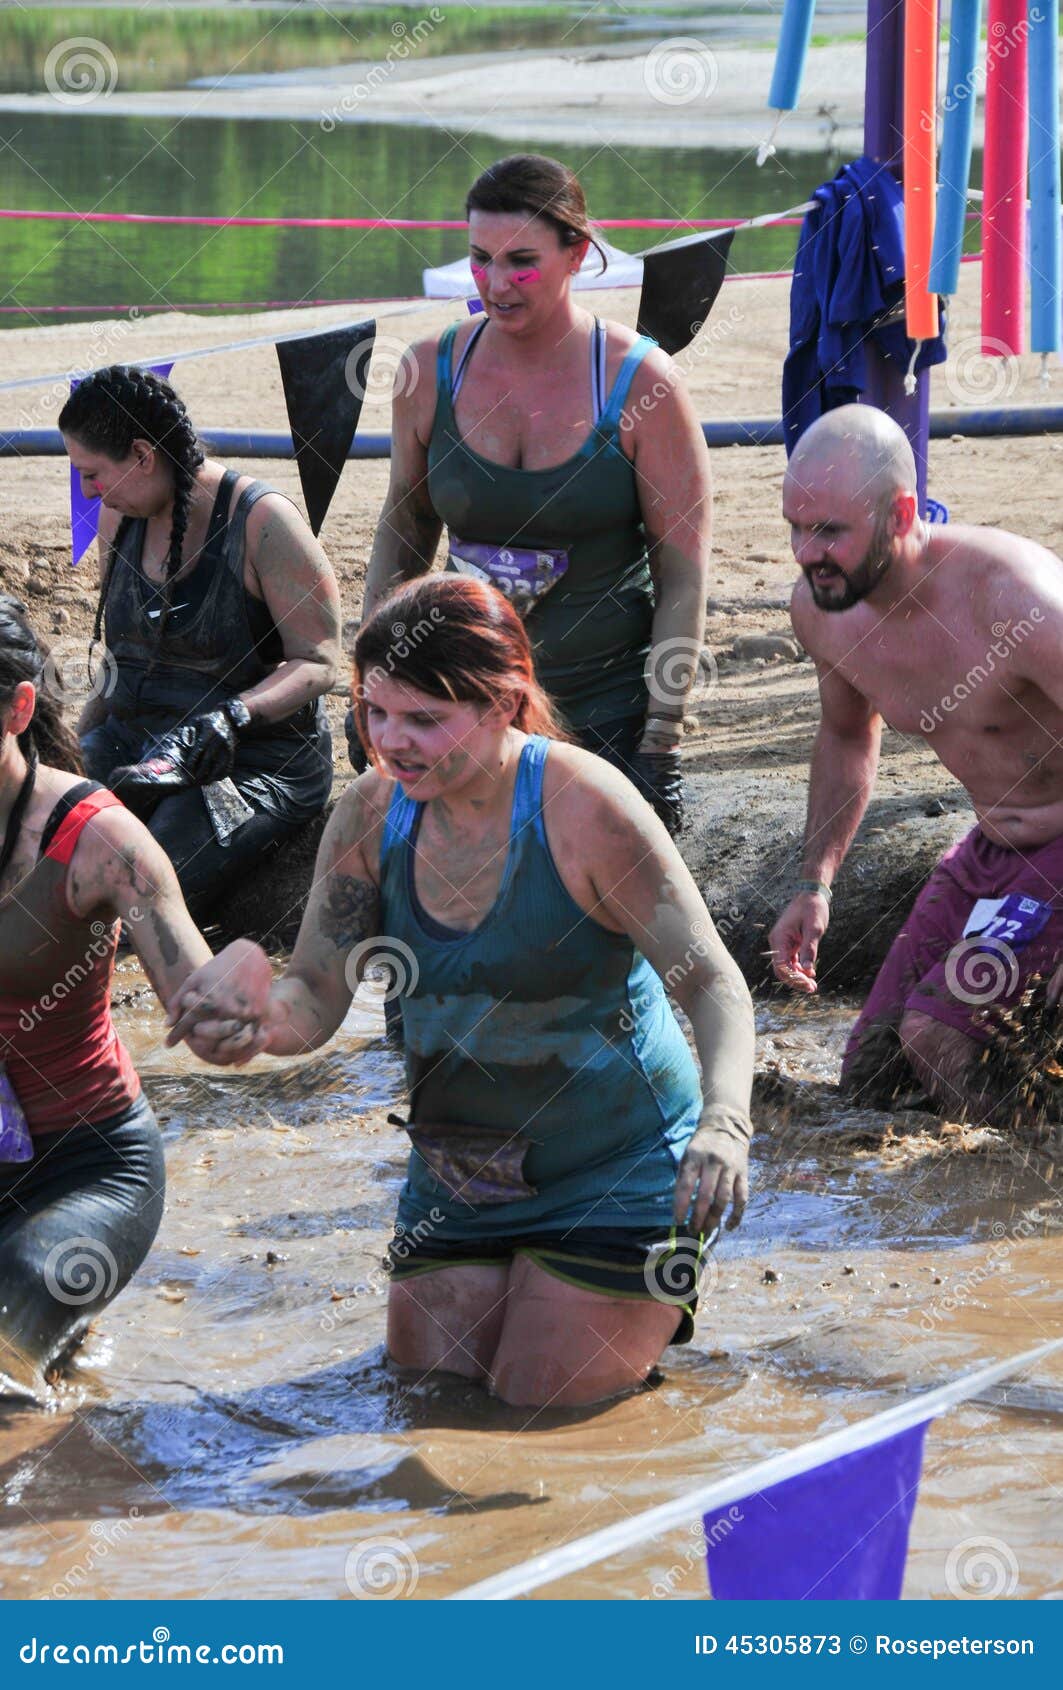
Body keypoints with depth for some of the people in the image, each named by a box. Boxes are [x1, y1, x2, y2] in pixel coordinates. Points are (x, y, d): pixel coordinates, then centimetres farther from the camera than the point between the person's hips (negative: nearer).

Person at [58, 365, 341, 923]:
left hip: (253, 762, -6)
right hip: (132, 745, 6)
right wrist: (78, 740, 10)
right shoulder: (118, 518, 10)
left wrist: (233, 717, -27)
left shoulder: (259, 521, -12)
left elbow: (319, 662, -11)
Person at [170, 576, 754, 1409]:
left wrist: (723, 1124, -42)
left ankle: (656, 1300, 27)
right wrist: (261, 1016, -31)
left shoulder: (583, 806, -23)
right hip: (454, 1177, 5)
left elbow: (713, 981, -23)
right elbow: (316, 1000, -5)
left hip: (615, 1171, -5)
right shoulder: (374, 813, -8)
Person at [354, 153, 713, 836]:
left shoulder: (641, 383, -9)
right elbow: (404, 527, 15)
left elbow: (684, 575, -7)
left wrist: (660, 740, -12)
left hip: (607, 703, -3)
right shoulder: (431, 371, 0)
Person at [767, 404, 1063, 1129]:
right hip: (993, 847, 8)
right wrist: (814, 885, 10)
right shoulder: (819, 606, -7)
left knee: (934, 1034, -24)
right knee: (872, 1071, 9)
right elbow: (848, 735, 17)